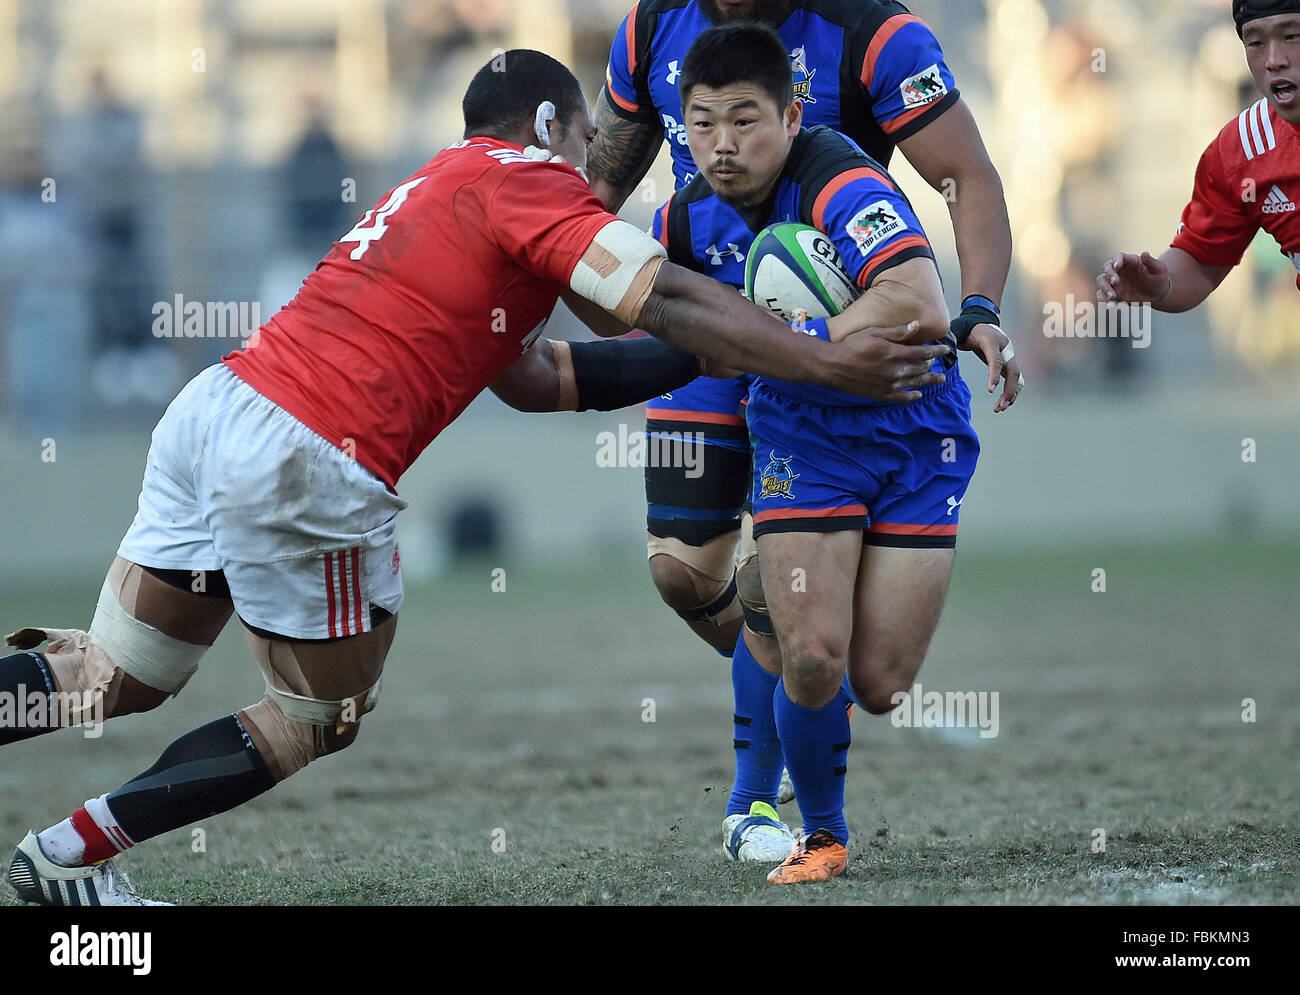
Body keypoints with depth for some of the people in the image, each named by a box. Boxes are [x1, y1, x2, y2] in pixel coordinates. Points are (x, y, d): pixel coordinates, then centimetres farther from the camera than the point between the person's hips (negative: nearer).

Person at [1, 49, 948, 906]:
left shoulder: (443, 186, 27)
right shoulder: (525, 179, -1)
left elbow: (538, 378, 28)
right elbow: (668, 302, -11)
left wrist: (712, 351, 27)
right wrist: (830, 364, -9)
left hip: (215, 407, 9)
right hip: (308, 465, -9)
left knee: (115, 680, 16)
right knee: (321, 721, 9)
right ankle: (77, 849, 6)